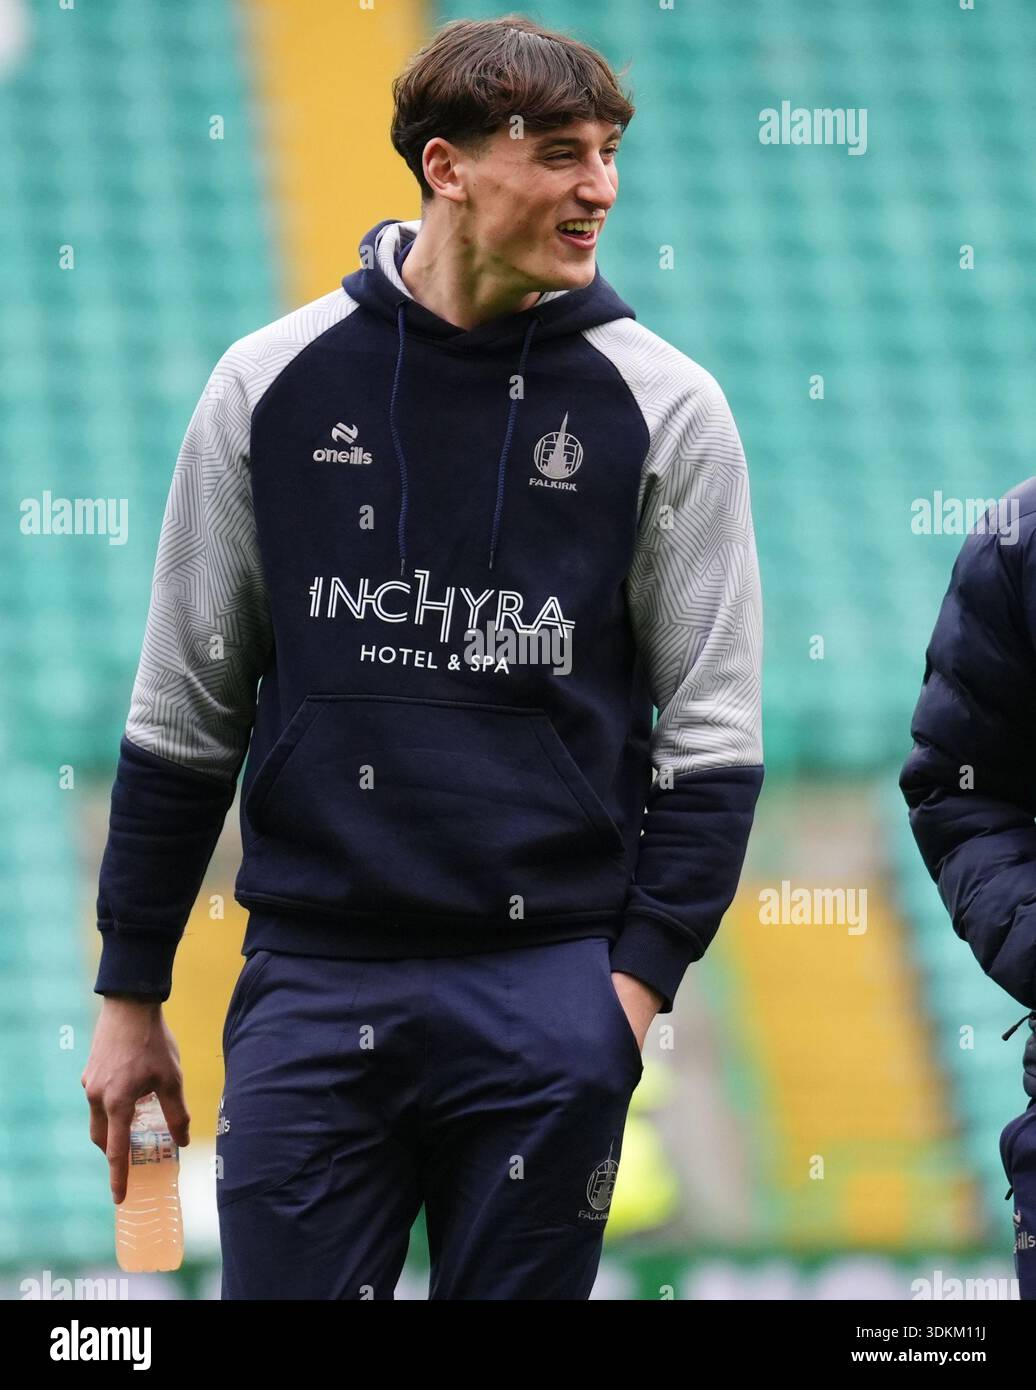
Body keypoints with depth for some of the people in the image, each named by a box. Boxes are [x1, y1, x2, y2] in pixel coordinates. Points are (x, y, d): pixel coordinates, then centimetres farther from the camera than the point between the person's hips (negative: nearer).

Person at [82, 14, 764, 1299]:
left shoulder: (660, 407, 2)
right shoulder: (274, 383, 4)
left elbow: (713, 733, 4)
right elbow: (183, 712, 10)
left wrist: (640, 976, -7)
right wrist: (129, 997, 9)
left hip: (546, 994, 0)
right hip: (310, 986, 1)